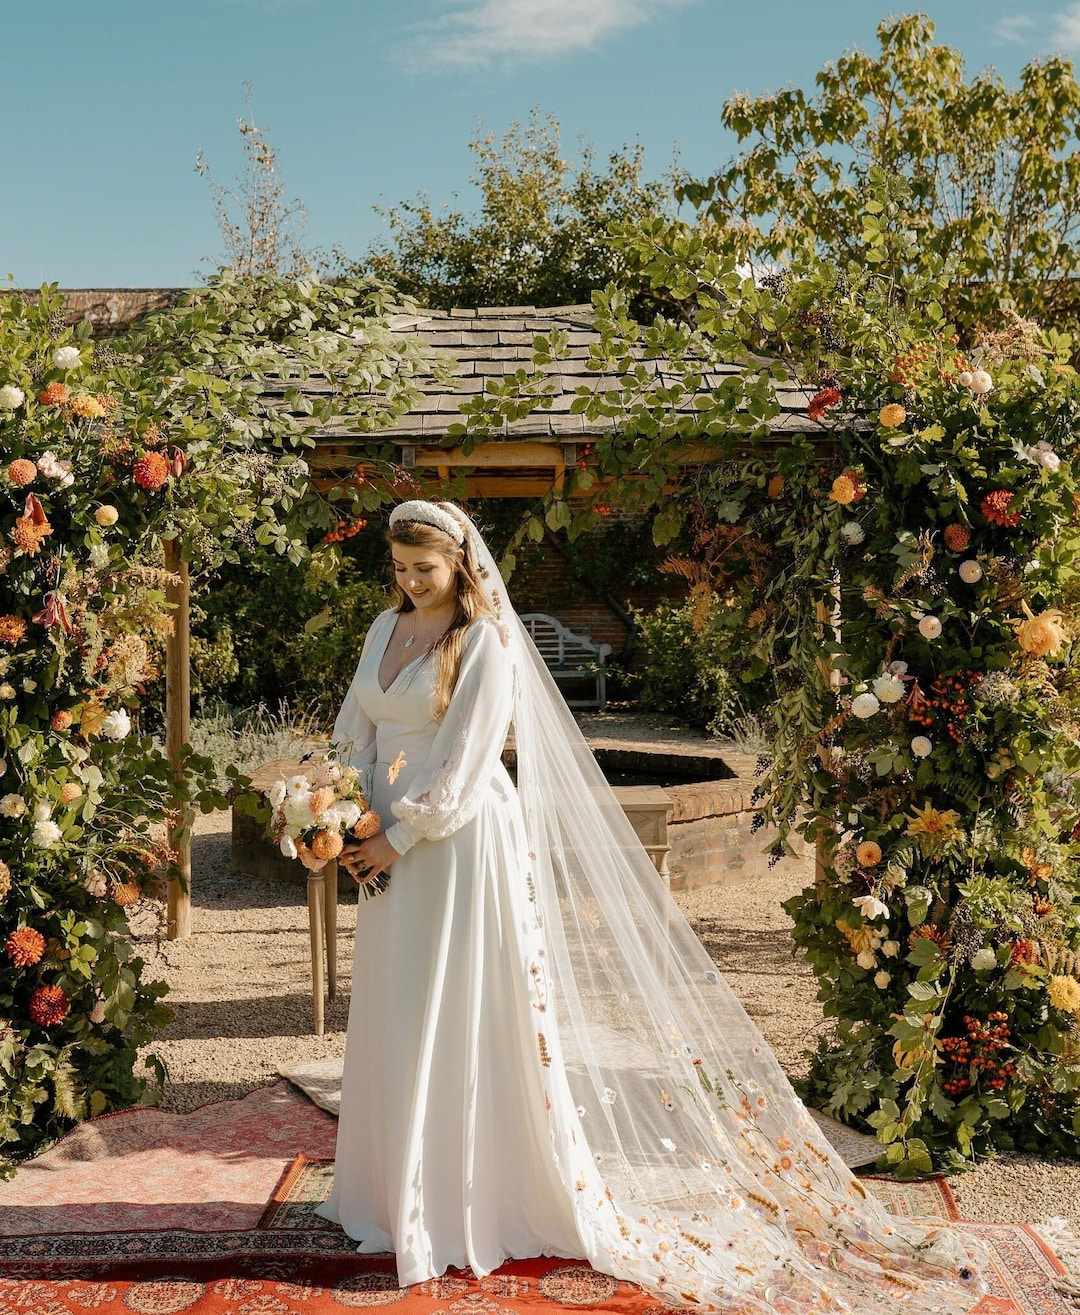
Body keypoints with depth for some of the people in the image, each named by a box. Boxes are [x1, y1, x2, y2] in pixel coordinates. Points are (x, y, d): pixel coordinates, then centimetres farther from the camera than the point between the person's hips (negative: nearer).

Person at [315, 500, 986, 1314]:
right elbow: (356, 733, 11)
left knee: (472, 1022, 0)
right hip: (394, 848, 8)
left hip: (464, 845, -7)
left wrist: (397, 839, -15)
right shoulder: (387, 630, 10)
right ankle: (400, 1191, 29)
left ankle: (488, 1200, 14)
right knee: (396, 1024, 15)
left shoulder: (486, 640, -12)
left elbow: (465, 764, -17)